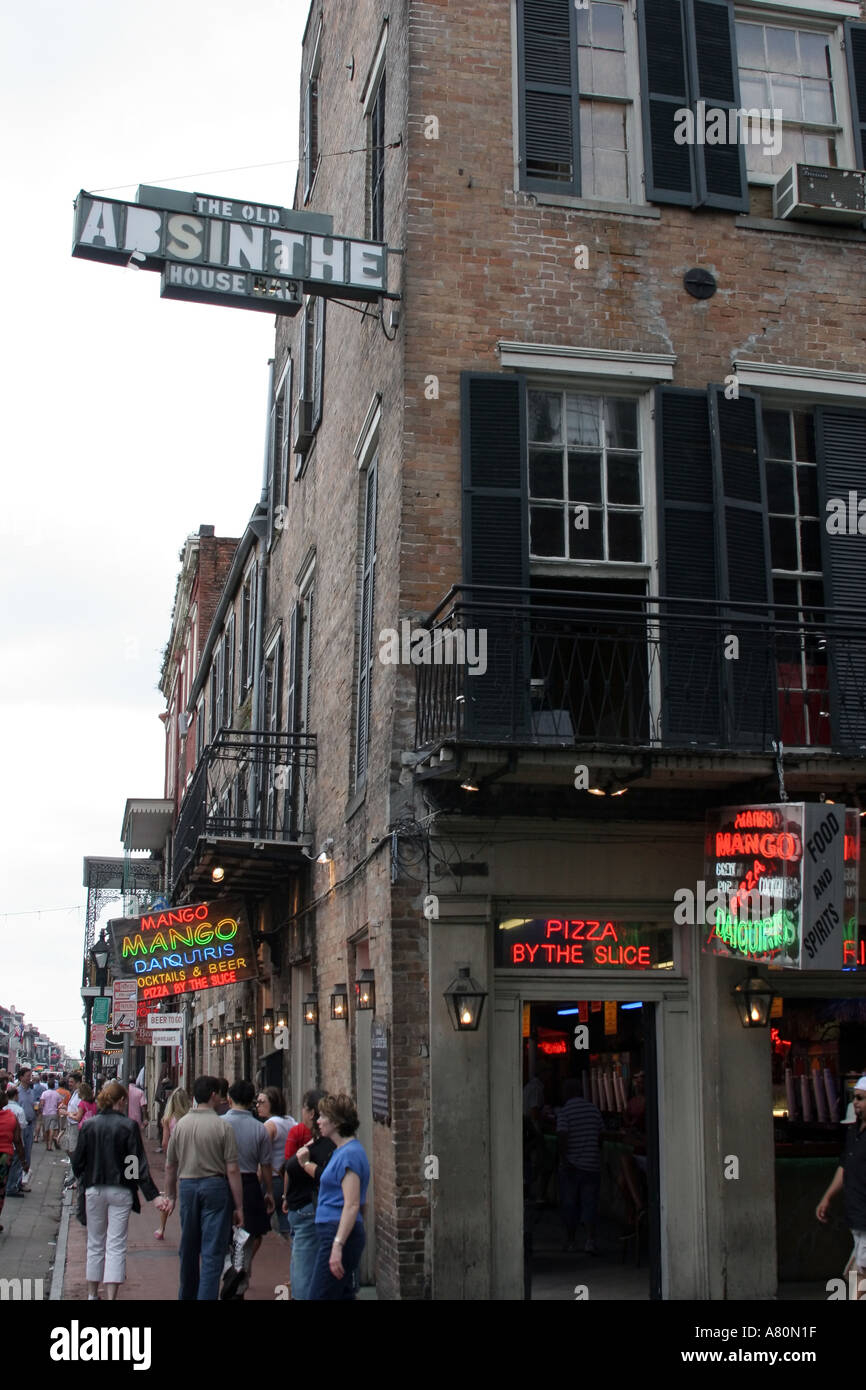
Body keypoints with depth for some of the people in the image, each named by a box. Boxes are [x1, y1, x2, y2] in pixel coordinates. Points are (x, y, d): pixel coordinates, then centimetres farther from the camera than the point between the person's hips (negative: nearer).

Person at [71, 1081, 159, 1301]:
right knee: (116, 1245, 1)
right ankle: (111, 1296, -7)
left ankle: (92, 1294, 25)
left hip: (94, 1191, 3)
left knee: (95, 1244, 16)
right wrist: (153, 1195, -11)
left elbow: (77, 1162, 3)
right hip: (120, 1192, -3)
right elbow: (139, 1165, -12)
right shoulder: (128, 1126, -10)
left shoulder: (89, 1126, -2)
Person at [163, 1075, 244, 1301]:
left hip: (187, 1186, 5)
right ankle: (206, 1296, -5)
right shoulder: (223, 1127, -11)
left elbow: (170, 1166, 9)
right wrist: (239, 1206, -6)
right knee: (212, 1251, 0)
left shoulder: (180, 1124, 2)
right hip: (215, 1186, -5)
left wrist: (170, 1196, 22)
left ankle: (186, 1295, 32)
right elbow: (232, 1170, -11)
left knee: (188, 1248, 19)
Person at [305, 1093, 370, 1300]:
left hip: (341, 1234, -10)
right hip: (333, 1233, 10)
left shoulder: (350, 1154, -15)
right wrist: (306, 1163, 17)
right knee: (343, 1295, 12)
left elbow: (352, 1205, -21)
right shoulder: (341, 1151, 16)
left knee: (318, 1296, -8)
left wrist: (337, 1245, -25)